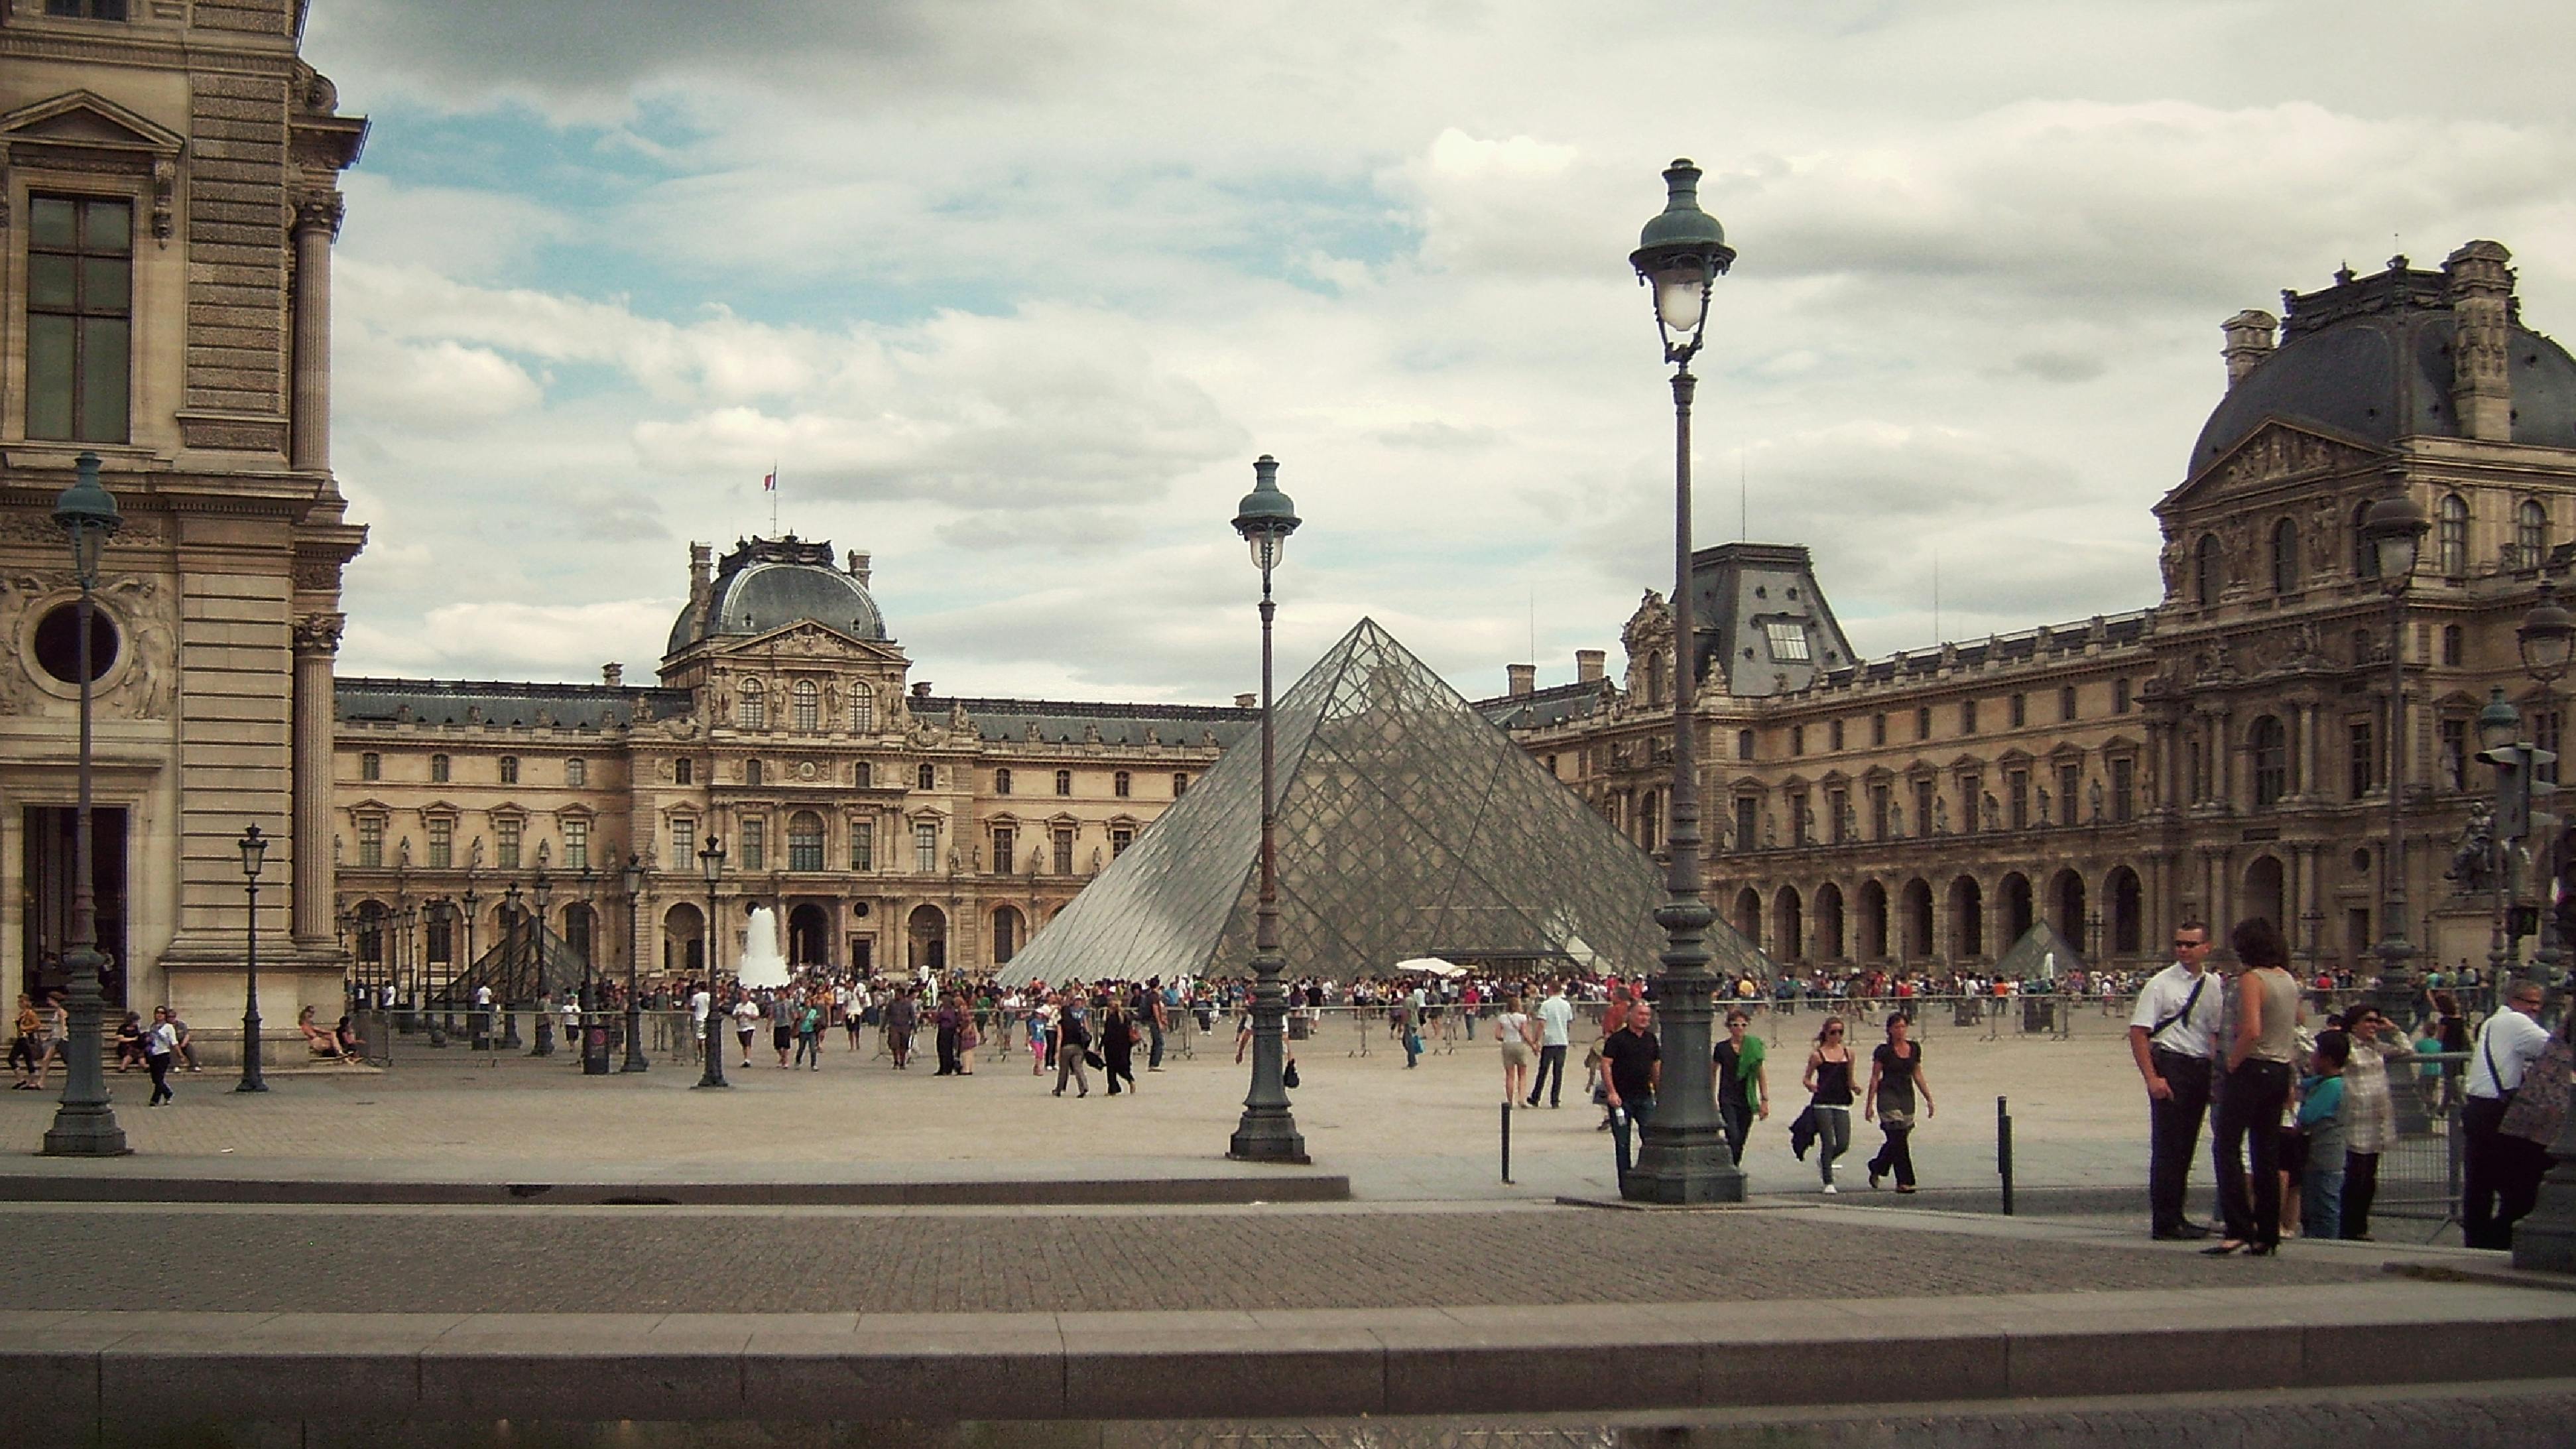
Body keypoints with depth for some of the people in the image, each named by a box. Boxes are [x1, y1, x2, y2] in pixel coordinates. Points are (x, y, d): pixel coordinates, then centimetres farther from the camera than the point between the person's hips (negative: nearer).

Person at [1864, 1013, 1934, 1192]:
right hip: (1888, 1096, -5)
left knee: (1896, 1139, 10)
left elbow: (1918, 1076, 16)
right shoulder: (1883, 1051, -6)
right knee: (1899, 1138, -13)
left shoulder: (1915, 1048, 8)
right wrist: (1869, 1104, -5)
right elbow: (1875, 1078, -3)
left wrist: (1928, 1099, 12)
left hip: (1907, 1096, 5)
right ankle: (1904, 1182, -10)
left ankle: (1876, 1167, 34)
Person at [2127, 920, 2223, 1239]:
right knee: (2167, 1146, -5)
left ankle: (2175, 1217, 21)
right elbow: (2138, 1033, -11)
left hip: (2201, 1069, 6)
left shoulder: (2213, 986, 11)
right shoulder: (2161, 984, -7)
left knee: (2186, 1144, 12)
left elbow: (2216, 1035, 19)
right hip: (2169, 1066, -6)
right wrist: (2152, 1078, -17)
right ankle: (2165, 1222, 0)